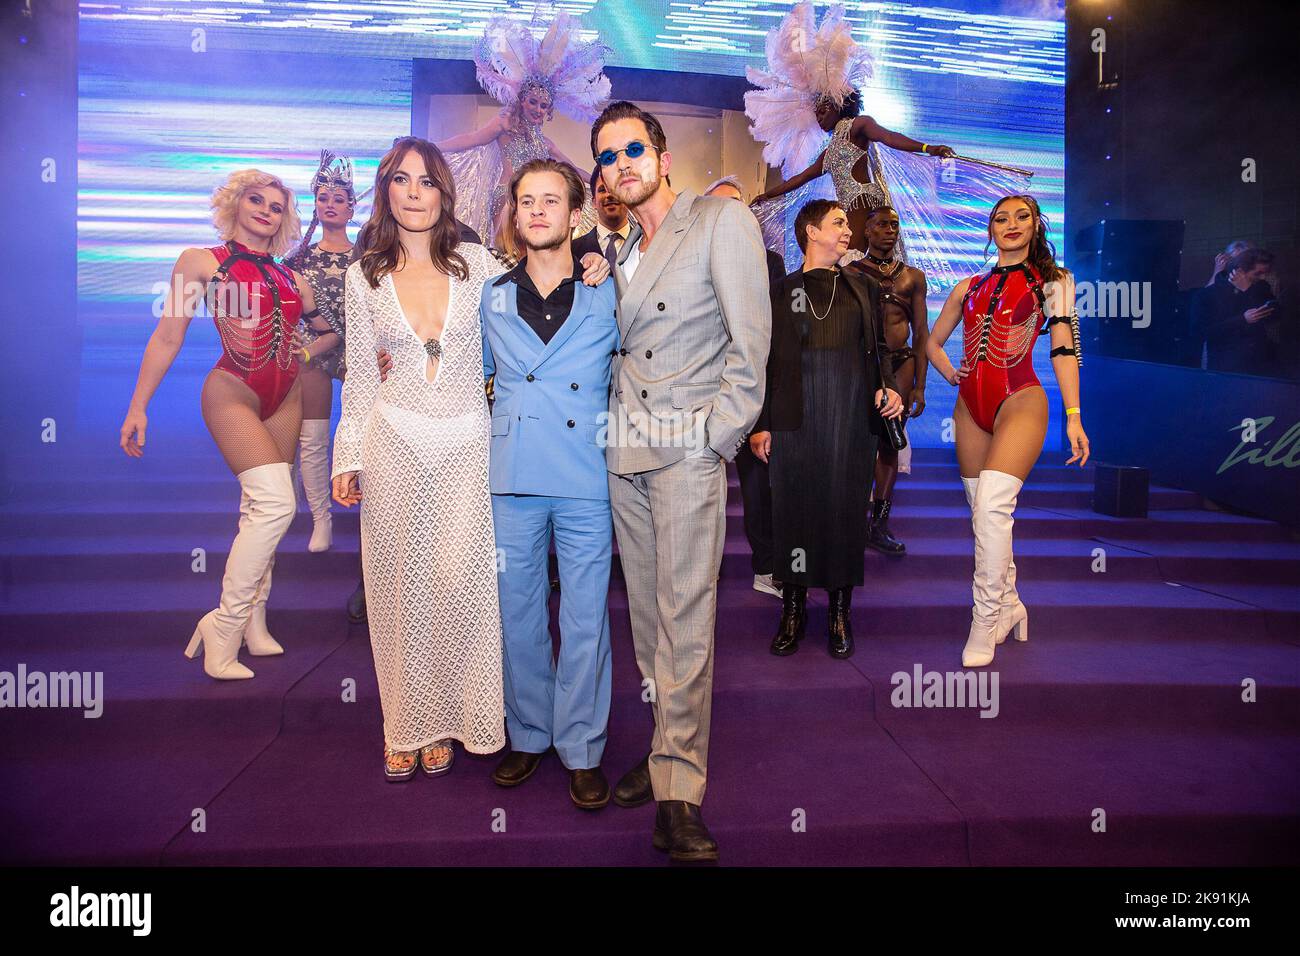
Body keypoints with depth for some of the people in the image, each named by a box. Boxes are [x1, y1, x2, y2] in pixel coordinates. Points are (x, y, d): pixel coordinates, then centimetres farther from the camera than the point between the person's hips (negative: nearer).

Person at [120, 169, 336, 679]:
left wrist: (306, 353, 2)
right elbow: (167, 338, -2)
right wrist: (138, 406, -5)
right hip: (233, 393, -5)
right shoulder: (202, 262, 1)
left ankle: (254, 623, 18)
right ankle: (224, 628, -9)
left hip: (284, 398, 6)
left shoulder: (289, 278, 14)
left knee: (258, 508, 9)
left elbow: (332, 329, 23)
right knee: (276, 503, -20)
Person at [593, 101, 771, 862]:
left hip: (689, 447, -6)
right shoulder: (622, 250, 20)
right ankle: (671, 747, 22)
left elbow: (750, 338, -8)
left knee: (684, 614, -8)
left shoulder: (722, 220, -1)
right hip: (625, 450, 7)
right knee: (647, 609, 9)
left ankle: (679, 788, 0)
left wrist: (719, 432, -12)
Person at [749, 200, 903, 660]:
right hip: (796, 419, -2)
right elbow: (766, 360, 5)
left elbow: (875, 350, 19)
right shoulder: (782, 290, 9)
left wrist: (888, 388, 0)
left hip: (853, 418, 2)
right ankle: (793, 609, 13)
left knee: (846, 509, 3)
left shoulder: (863, 286, 17)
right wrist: (760, 424, -1)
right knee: (794, 509, 0)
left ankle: (840, 612, 14)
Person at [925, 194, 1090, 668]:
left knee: (991, 506, -23)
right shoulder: (969, 287, 17)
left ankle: (986, 622, -14)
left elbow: (1064, 348, -3)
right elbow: (933, 342, 26)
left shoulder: (1053, 281, 7)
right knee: (984, 514, 9)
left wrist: (1073, 416, -11)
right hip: (971, 406, 5)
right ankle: (1010, 607, 26)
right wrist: (953, 377, 8)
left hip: (1020, 400, -5)